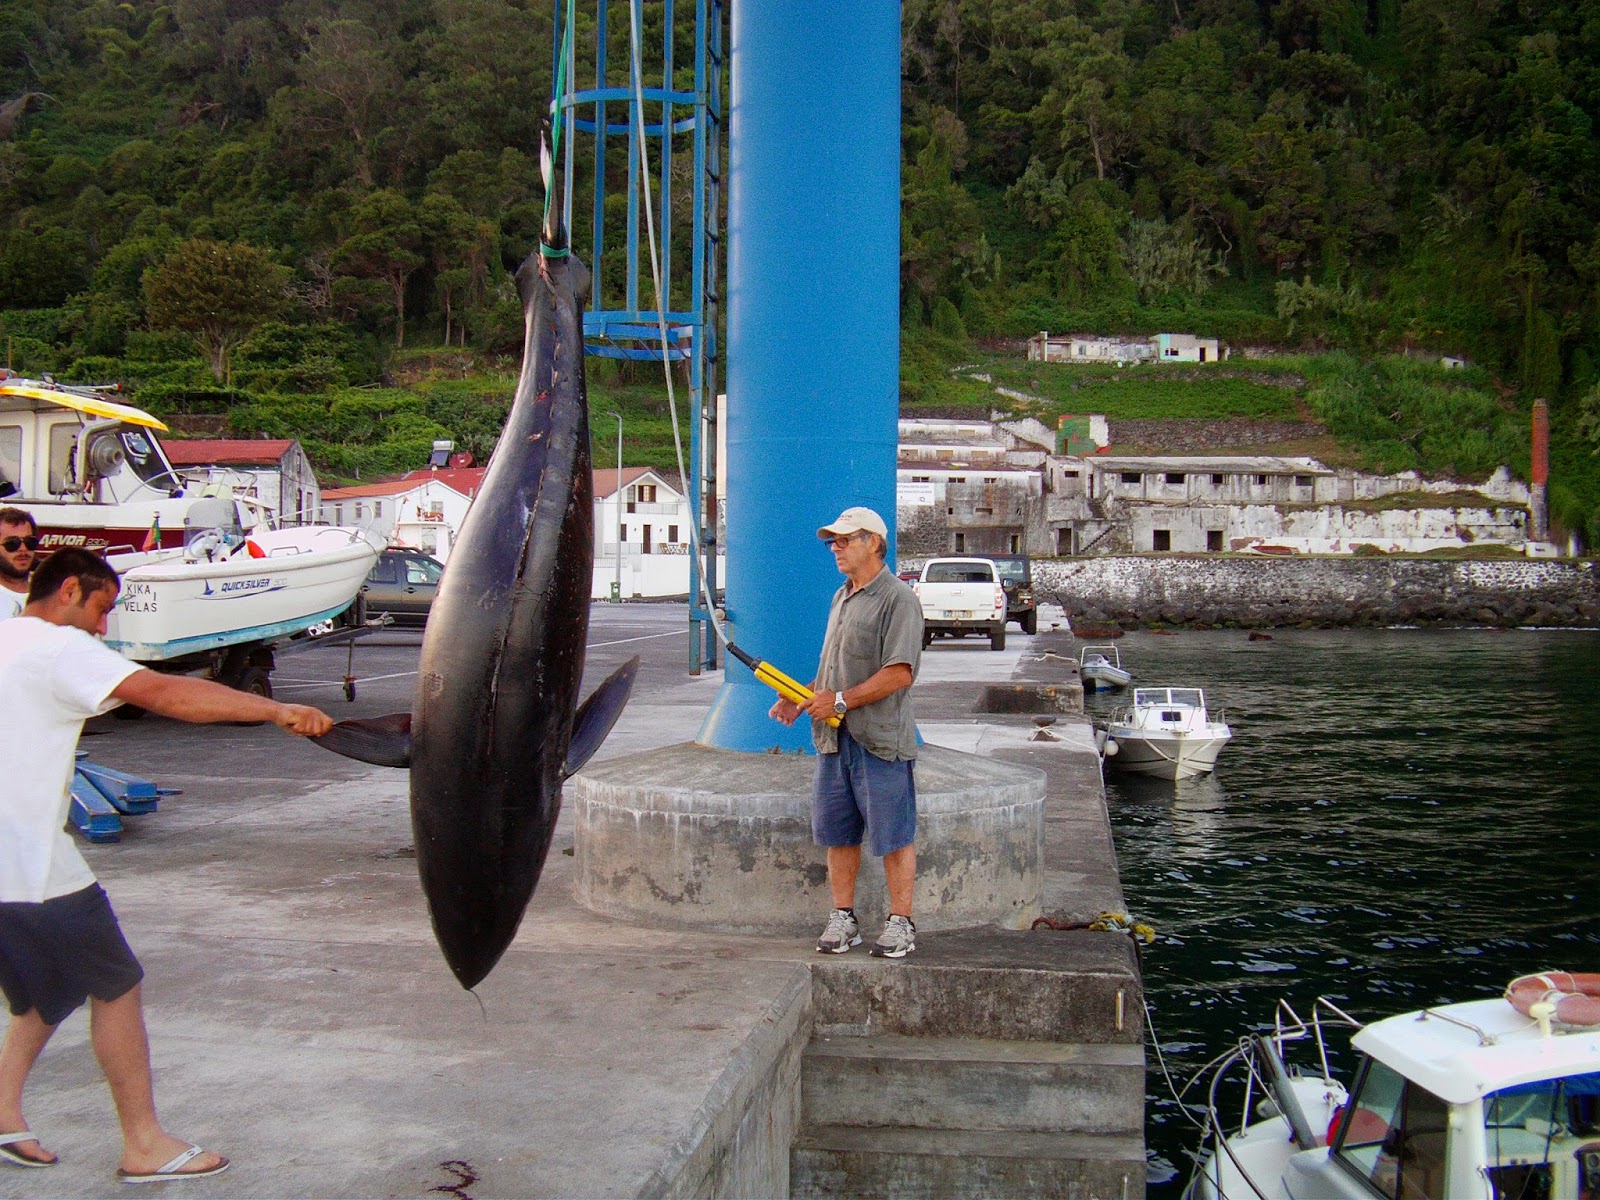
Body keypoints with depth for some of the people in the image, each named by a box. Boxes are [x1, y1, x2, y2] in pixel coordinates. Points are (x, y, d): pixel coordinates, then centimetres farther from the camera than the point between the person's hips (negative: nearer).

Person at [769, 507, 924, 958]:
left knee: (894, 837, 0)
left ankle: (900, 923, 8)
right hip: (834, 739, 8)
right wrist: (800, 700, 10)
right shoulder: (841, 598, 18)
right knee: (838, 834, 11)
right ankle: (843, 919, 19)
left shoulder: (897, 599, -10)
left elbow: (899, 673, -18)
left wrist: (840, 701, -18)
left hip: (881, 740, -8)